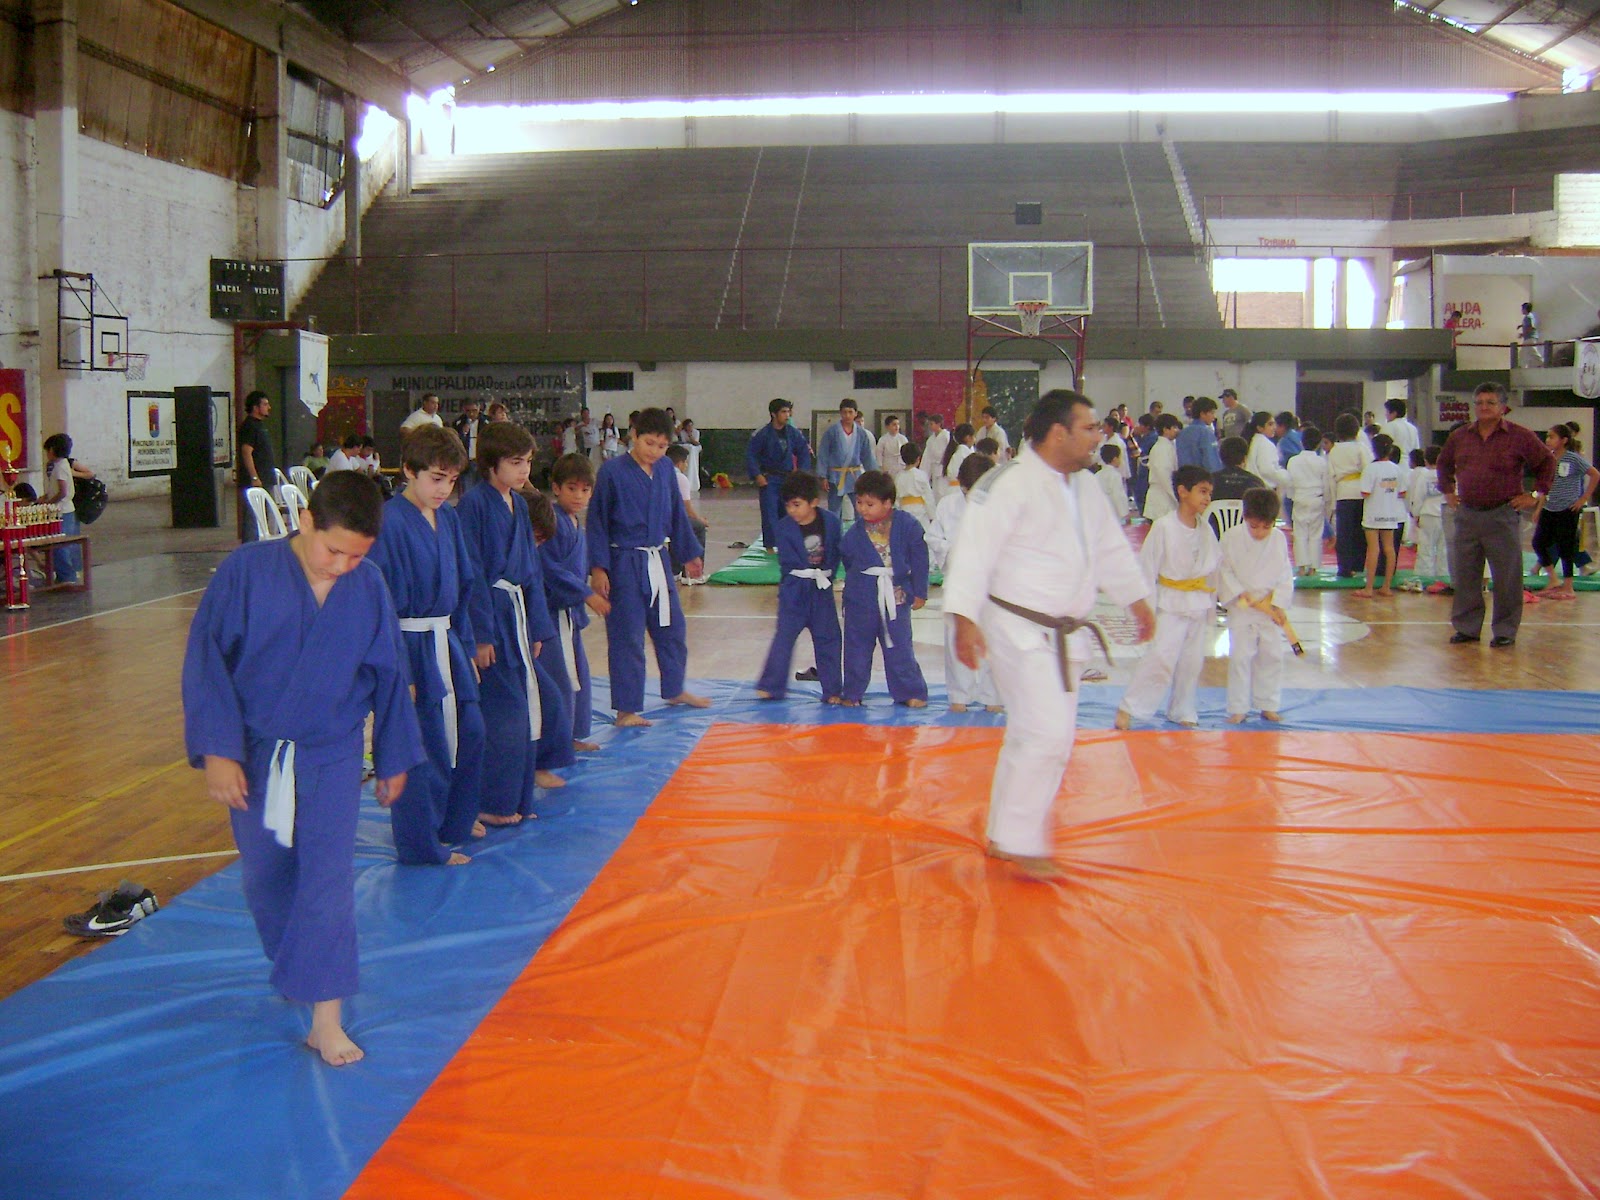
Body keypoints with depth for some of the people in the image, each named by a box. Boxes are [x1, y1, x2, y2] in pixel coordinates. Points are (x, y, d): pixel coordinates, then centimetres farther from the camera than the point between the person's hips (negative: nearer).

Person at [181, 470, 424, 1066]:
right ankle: (295, 967, 42)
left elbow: (388, 677, 4)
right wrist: (217, 750, -14)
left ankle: (325, 1019, 1)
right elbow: (206, 661, -10)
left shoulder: (368, 586, -8)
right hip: (254, 755, 0)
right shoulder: (246, 571, -15)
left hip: (332, 756, 0)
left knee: (327, 878, -5)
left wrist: (395, 758, 10)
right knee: (265, 878, 15)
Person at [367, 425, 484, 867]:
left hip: (445, 642, 8)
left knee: (468, 731, 14)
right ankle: (422, 844, 14)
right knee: (420, 747, 0)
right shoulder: (391, 523, -17)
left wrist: (467, 647, 14)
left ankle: (454, 821, 32)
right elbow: (384, 603, -17)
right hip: (411, 646, -8)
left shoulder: (448, 518, 8)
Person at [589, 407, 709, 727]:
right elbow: (597, 522, -10)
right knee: (627, 637, -2)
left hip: (657, 562, 7)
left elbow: (678, 516, 17)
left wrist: (690, 553, 21)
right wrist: (598, 568, -13)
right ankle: (626, 709, 8)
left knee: (672, 628, 18)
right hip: (624, 564, -6)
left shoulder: (666, 472, 4)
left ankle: (675, 690, 38)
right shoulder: (612, 472, -12)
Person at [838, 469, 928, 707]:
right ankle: (853, 694, 25)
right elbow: (846, 557, 7)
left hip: (896, 596, -2)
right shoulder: (855, 532, -4)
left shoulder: (907, 525, -10)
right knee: (857, 647, 11)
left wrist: (919, 592, 1)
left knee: (899, 647, 5)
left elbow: (919, 559, -3)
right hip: (860, 599, 2)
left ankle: (911, 692, 18)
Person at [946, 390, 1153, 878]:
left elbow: (1112, 548, 24)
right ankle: (1018, 841, -1)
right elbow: (973, 552, -22)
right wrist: (964, 619, -30)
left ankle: (1005, 835, 27)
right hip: (1019, 631, -9)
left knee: (1035, 736, 13)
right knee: (1047, 734, -15)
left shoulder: (1084, 489, 11)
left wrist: (1137, 599, 30)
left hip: (1063, 633, 9)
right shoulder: (1009, 485, -17)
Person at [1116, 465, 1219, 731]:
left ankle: (1183, 711, 26)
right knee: (1162, 656, -15)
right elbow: (1147, 567, -11)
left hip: (1199, 604, 6)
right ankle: (1129, 708, -7)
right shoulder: (1164, 527, -15)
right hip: (1172, 603, -6)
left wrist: (1211, 602, 15)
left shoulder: (1205, 529, 3)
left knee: (1192, 661, 11)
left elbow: (1213, 568, 13)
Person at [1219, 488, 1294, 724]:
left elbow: (1285, 576, 2)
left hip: (1271, 609, 3)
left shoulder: (1279, 539, -2)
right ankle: (1238, 708, 7)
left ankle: (1268, 705, 21)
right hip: (1241, 609, -2)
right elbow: (1224, 570, -5)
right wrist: (1239, 594, -16)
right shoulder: (1231, 538, -9)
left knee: (1272, 656, 8)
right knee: (1240, 657, -2)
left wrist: (1280, 604, -5)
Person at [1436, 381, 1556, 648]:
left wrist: (1536, 494, -1)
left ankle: (1505, 631, 8)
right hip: (1467, 514, 4)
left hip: (1502, 516, -4)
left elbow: (1547, 462, 3)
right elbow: (1444, 463, 25)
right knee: (1465, 576, 7)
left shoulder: (1520, 437, -3)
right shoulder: (1460, 437, 9)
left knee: (1506, 578, 0)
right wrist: (1447, 491, 17)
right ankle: (1467, 627, 17)